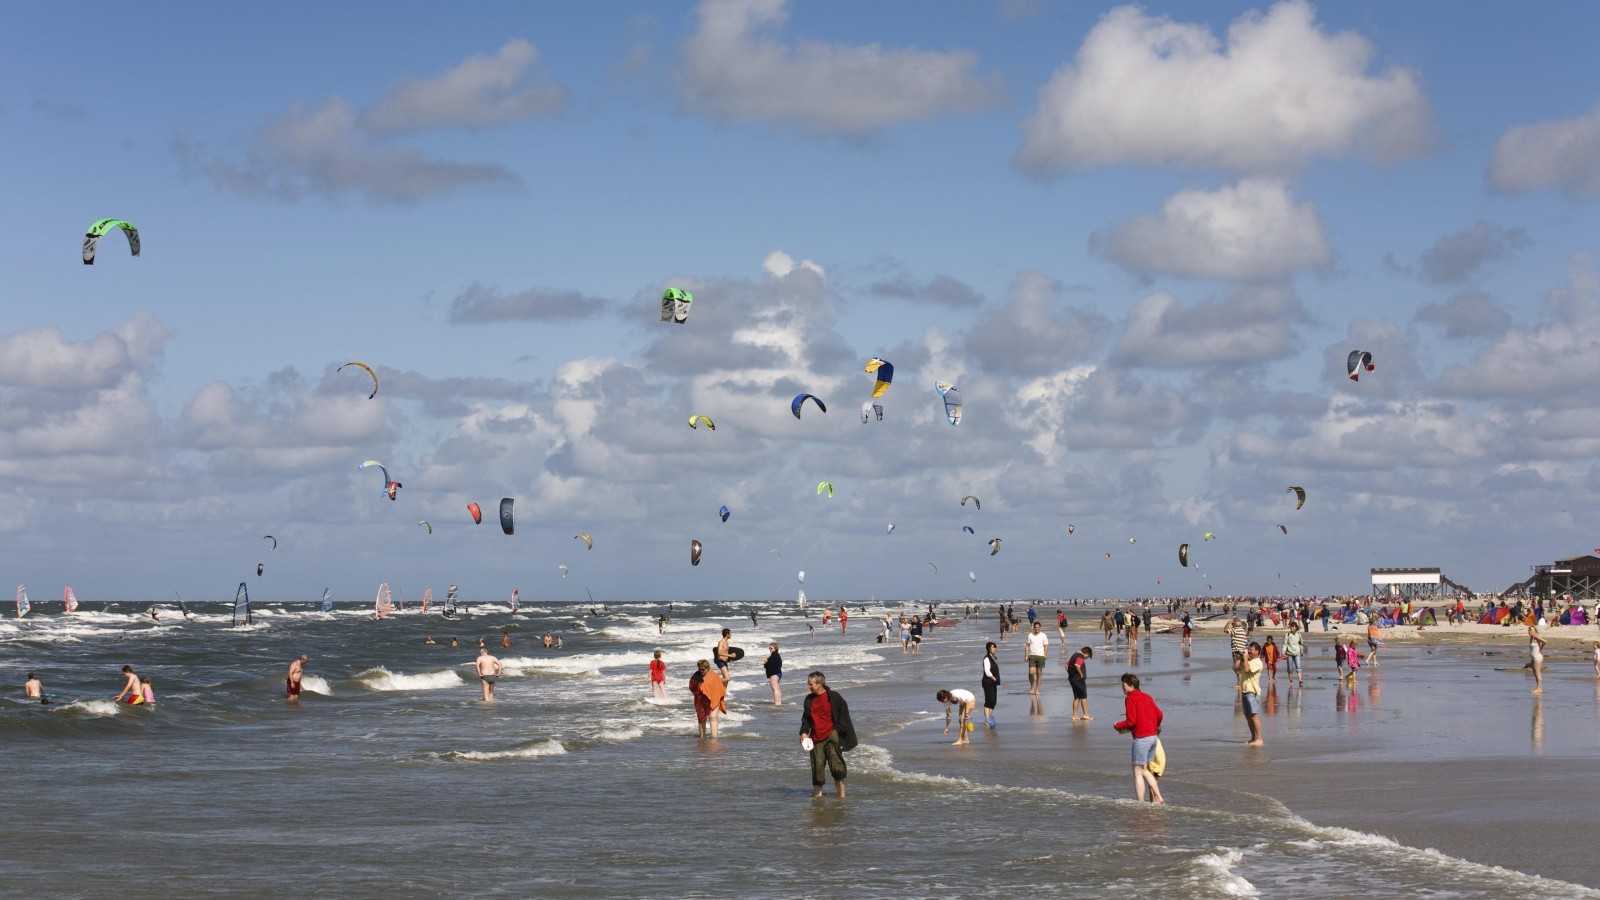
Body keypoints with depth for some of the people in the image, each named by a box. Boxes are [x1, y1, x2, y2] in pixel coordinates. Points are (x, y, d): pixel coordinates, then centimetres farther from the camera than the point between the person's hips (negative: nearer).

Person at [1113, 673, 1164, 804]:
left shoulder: (1130, 698, -9)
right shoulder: (1146, 697, 15)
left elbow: (1131, 721, -16)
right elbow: (1159, 714, 16)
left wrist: (1117, 726, 1)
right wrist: (1156, 727, 36)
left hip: (1141, 738, -8)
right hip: (1153, 736, 8)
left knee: (1138, 773, -1)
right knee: (1145, 771, 19)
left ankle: (1140, 803, -2)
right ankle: (1157, 798, 15)